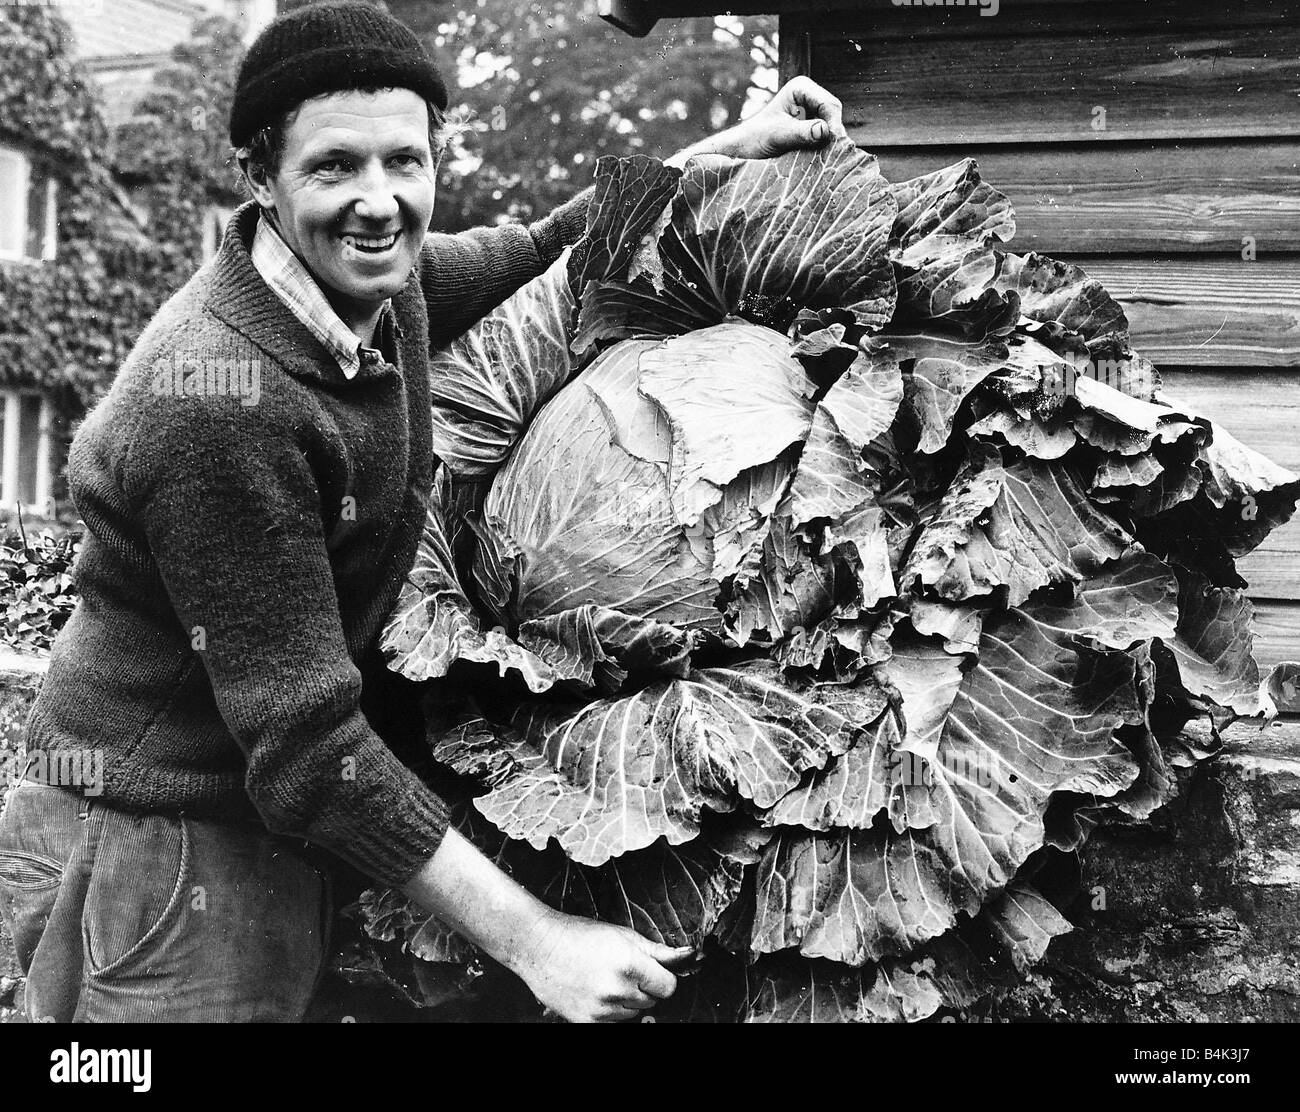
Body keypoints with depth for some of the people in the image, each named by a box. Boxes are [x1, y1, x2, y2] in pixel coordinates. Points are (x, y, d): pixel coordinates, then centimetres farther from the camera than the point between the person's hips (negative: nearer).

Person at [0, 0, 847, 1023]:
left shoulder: (381, 283, -5)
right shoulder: (220, 403, -29)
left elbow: (541, 250, 17)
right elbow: (305, 753, -28)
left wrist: (731, 145, 11)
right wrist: (532, 939, -26)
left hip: (267, 828, 8)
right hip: (157, 849, -7)